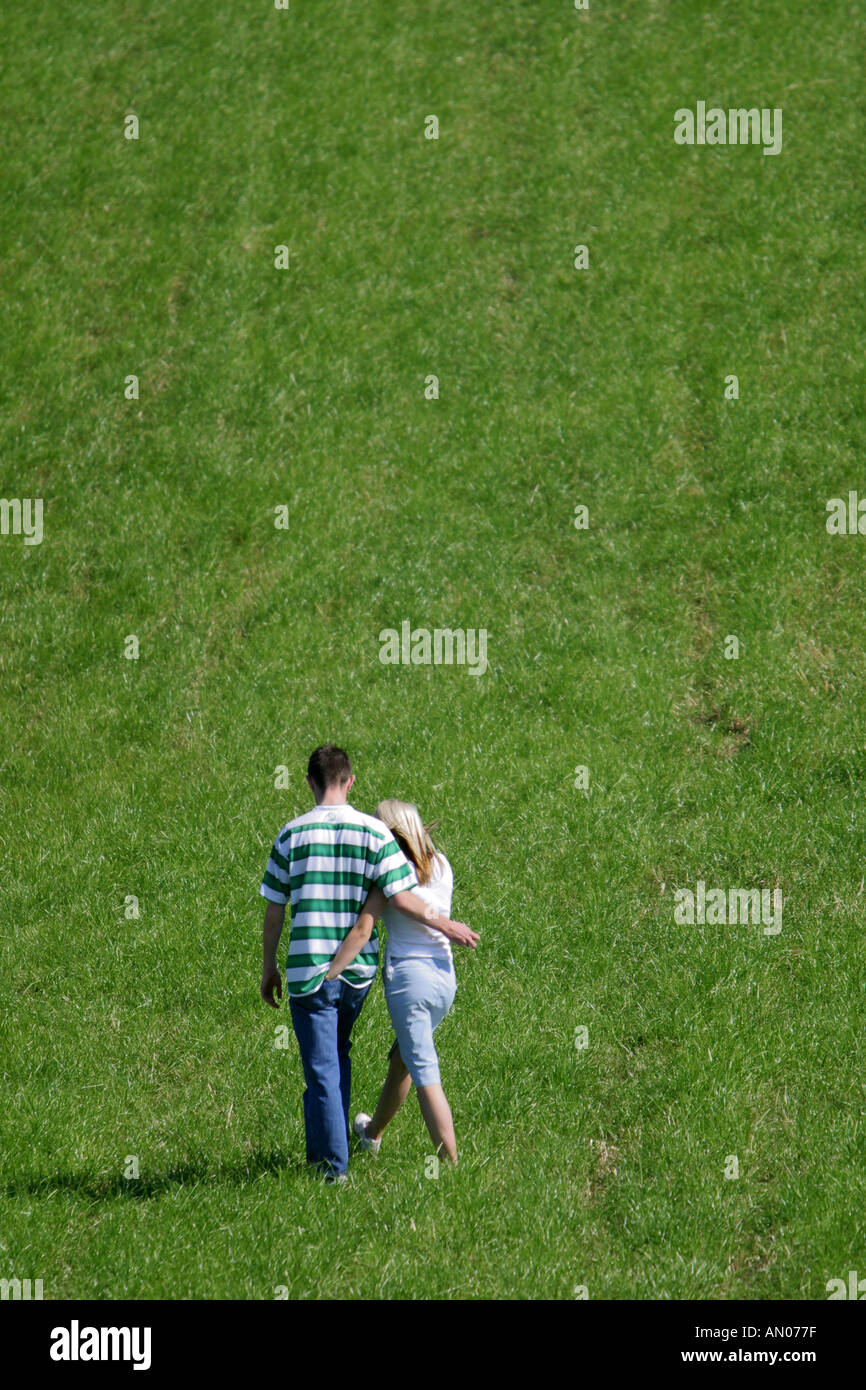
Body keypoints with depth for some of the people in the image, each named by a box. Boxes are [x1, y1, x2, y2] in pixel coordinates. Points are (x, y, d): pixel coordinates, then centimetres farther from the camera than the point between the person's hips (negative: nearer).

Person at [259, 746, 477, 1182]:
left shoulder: (292, 834, -4)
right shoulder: (374, 832, -4)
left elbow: (274, 910, -1)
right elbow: (401, 898, -10)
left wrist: (269, 968, 9)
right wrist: (446, 925, 4)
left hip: (308, 968, -2)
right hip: (357, 968, 2)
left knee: (321, 1068, 1)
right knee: (337, 1054, 22)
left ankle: (332, 1163, -2)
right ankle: (327, 1149, 31)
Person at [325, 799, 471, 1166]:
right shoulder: (441, 865, 7)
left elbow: (362, 931, -16)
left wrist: (326, 975, -16)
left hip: (408, 975, -6)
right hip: (445, 975, 6)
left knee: (425, 1073, -3)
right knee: (401, 1058, 26)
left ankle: (452, 1165, -9)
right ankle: (373, 1133, 46)